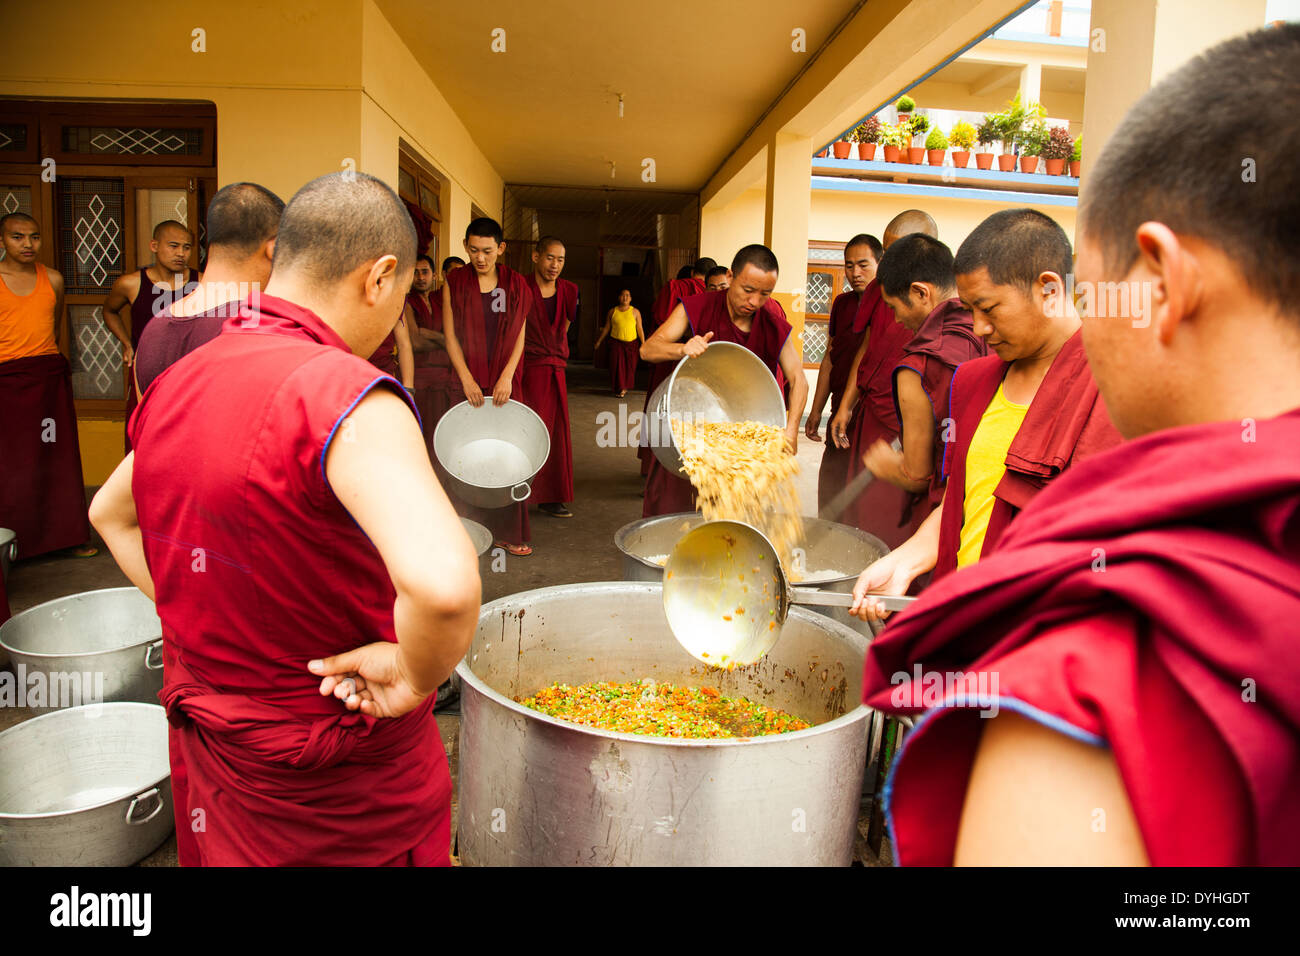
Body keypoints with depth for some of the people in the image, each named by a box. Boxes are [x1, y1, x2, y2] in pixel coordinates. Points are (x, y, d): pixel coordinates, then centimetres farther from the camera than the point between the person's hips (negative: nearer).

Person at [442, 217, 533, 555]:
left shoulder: (516, 285, 7)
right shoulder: (454, 283, 4)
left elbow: (519, 336, 4)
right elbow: (450, 335, 1)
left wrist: (506, 378, -9)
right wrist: (467, 380, -11)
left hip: (505, 380, 1)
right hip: (467, 378, -1)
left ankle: (508, 532, 7)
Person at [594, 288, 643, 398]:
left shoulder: (635, 312, 5)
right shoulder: (613, 311, 7)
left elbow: (640, 328, 5)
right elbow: (606, 328, 14)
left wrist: (643, 343, 0)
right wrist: (599, 341, 16)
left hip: (631, 343, 0)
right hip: (616, 342, 0)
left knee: (629, 366, 3)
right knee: (617, 364, -9)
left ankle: (625, 386, 22)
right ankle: (620, 389, -2)